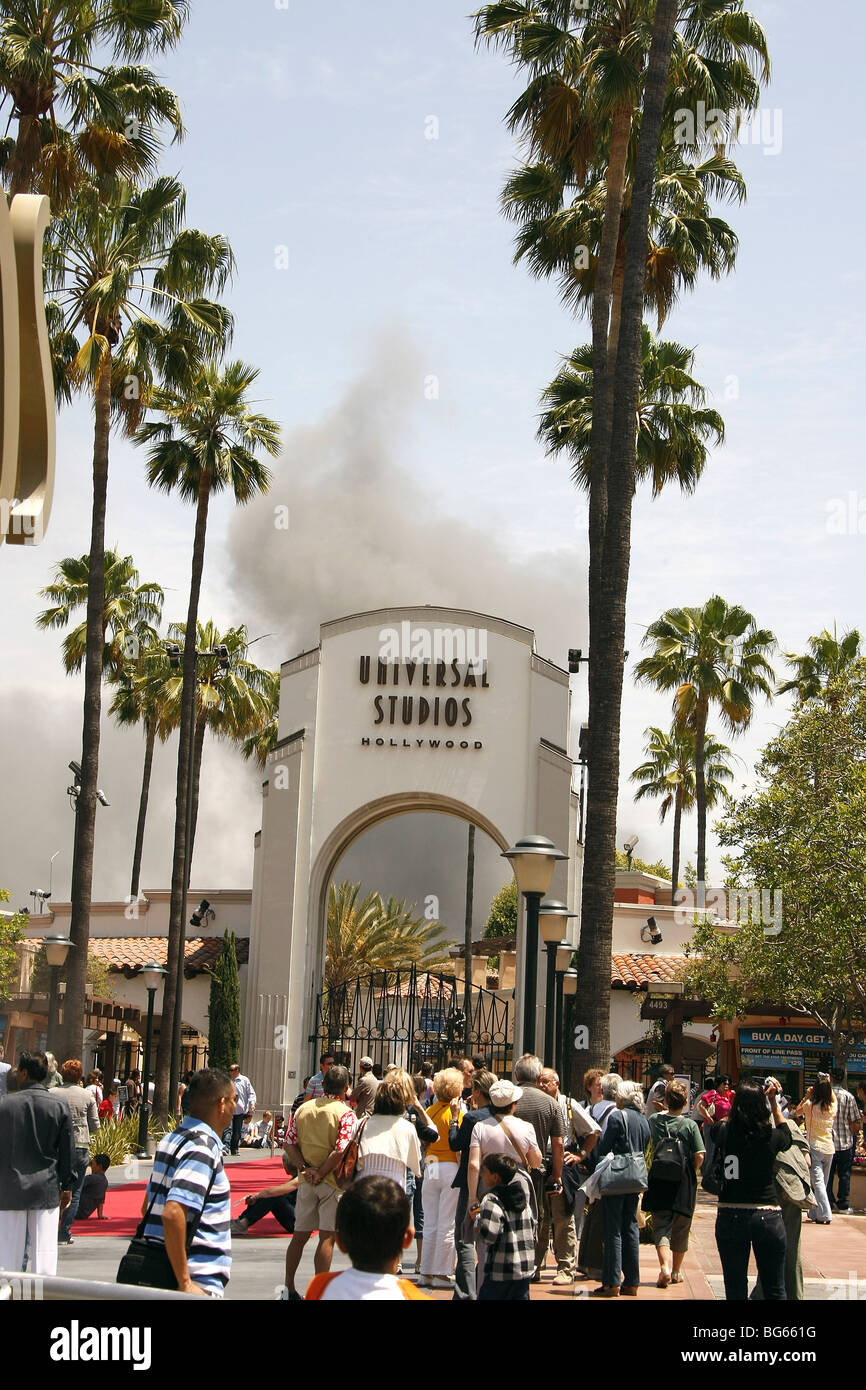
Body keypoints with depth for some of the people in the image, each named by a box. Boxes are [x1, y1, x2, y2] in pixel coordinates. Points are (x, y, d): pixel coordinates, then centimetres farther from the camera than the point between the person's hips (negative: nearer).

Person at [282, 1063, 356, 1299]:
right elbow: (340, 1151, -20)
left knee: (300, 1235, 13)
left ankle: (288, 1288, 19)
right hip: (333, 1182, -5)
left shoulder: (303, 1109, 5)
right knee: (327, 1237, -1)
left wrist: (304, 1168, -2)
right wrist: (321, 1173, -13)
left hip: (306, 1182, 5)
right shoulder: (345, 1114, -11)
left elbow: (289, 1143, 2)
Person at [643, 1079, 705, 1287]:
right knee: (681, 1229, 13)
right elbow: (700, 1155, -12)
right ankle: (676, 1271, 24)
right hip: (683, 1184, -1)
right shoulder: (690, 1125, -8)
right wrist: (692, 1171, 7)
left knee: (661, 1226, 1)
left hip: (659, 1181, 1)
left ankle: (665, 1265, -22)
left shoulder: (655, 1120, -1)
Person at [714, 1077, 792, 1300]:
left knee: (735, 1290, 10)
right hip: (767, 1217, 0)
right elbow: (786, 1135, 18)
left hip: (730, 1216, 0)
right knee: (775, 1292, 9)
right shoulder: (771, 1137, -7)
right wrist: (773, 1100, 21)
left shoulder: (725, 1133, -6)